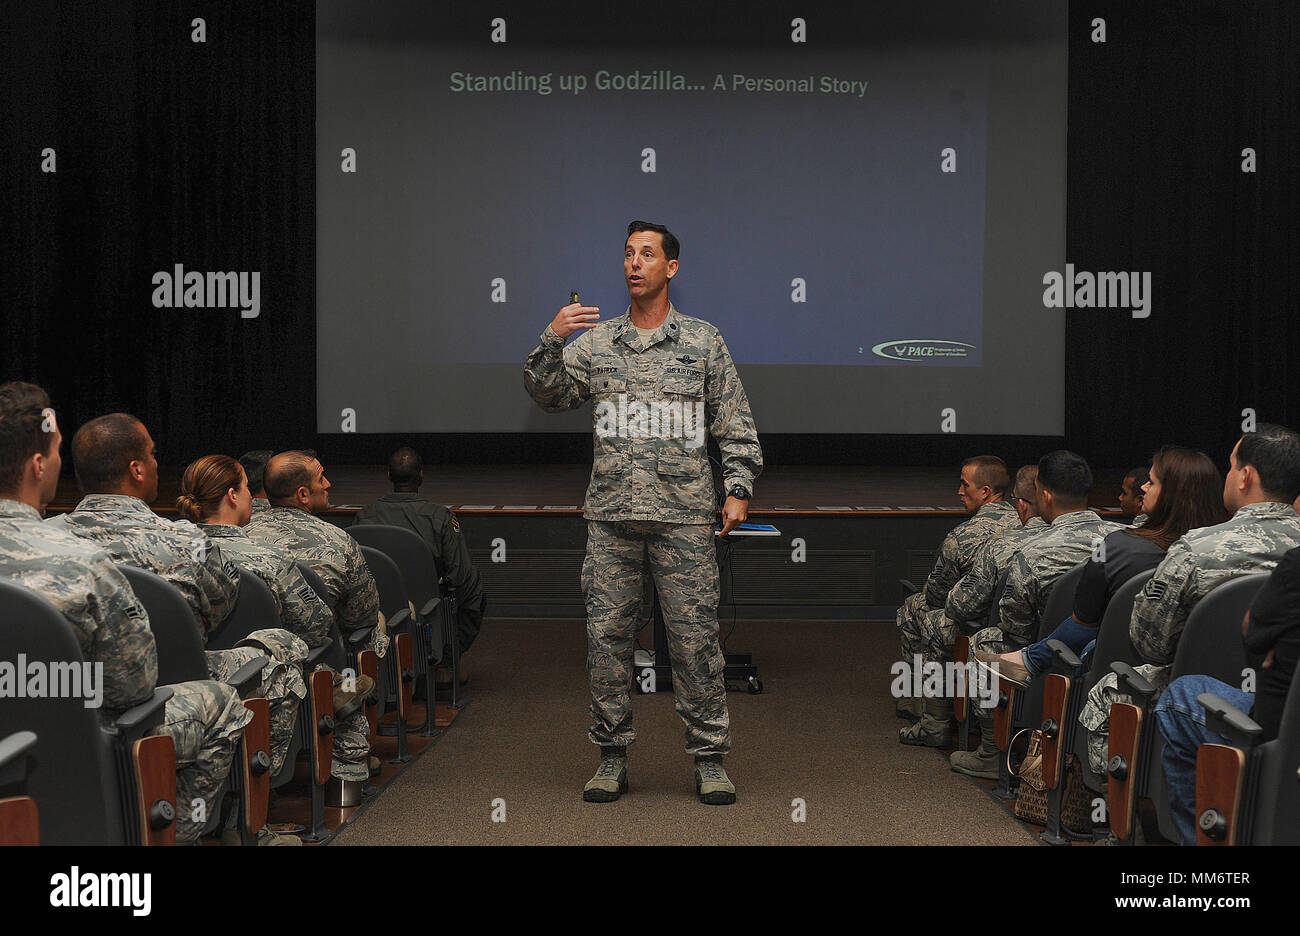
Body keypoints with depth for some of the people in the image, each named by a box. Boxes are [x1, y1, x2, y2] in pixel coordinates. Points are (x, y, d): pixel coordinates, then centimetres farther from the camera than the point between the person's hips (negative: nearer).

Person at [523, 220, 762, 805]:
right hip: (612, 515, 2)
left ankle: (709, 758, 9)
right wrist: (552, 341, -12)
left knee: (695, 636, -1)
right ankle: (612, 757, 14)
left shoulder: (704, 341, 9)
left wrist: (739, 488, 0)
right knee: (607, 636, 3)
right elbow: (549, 395, 3)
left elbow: (735, 423, 9)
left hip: (685, 516, -1)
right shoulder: (595, 342, 12)